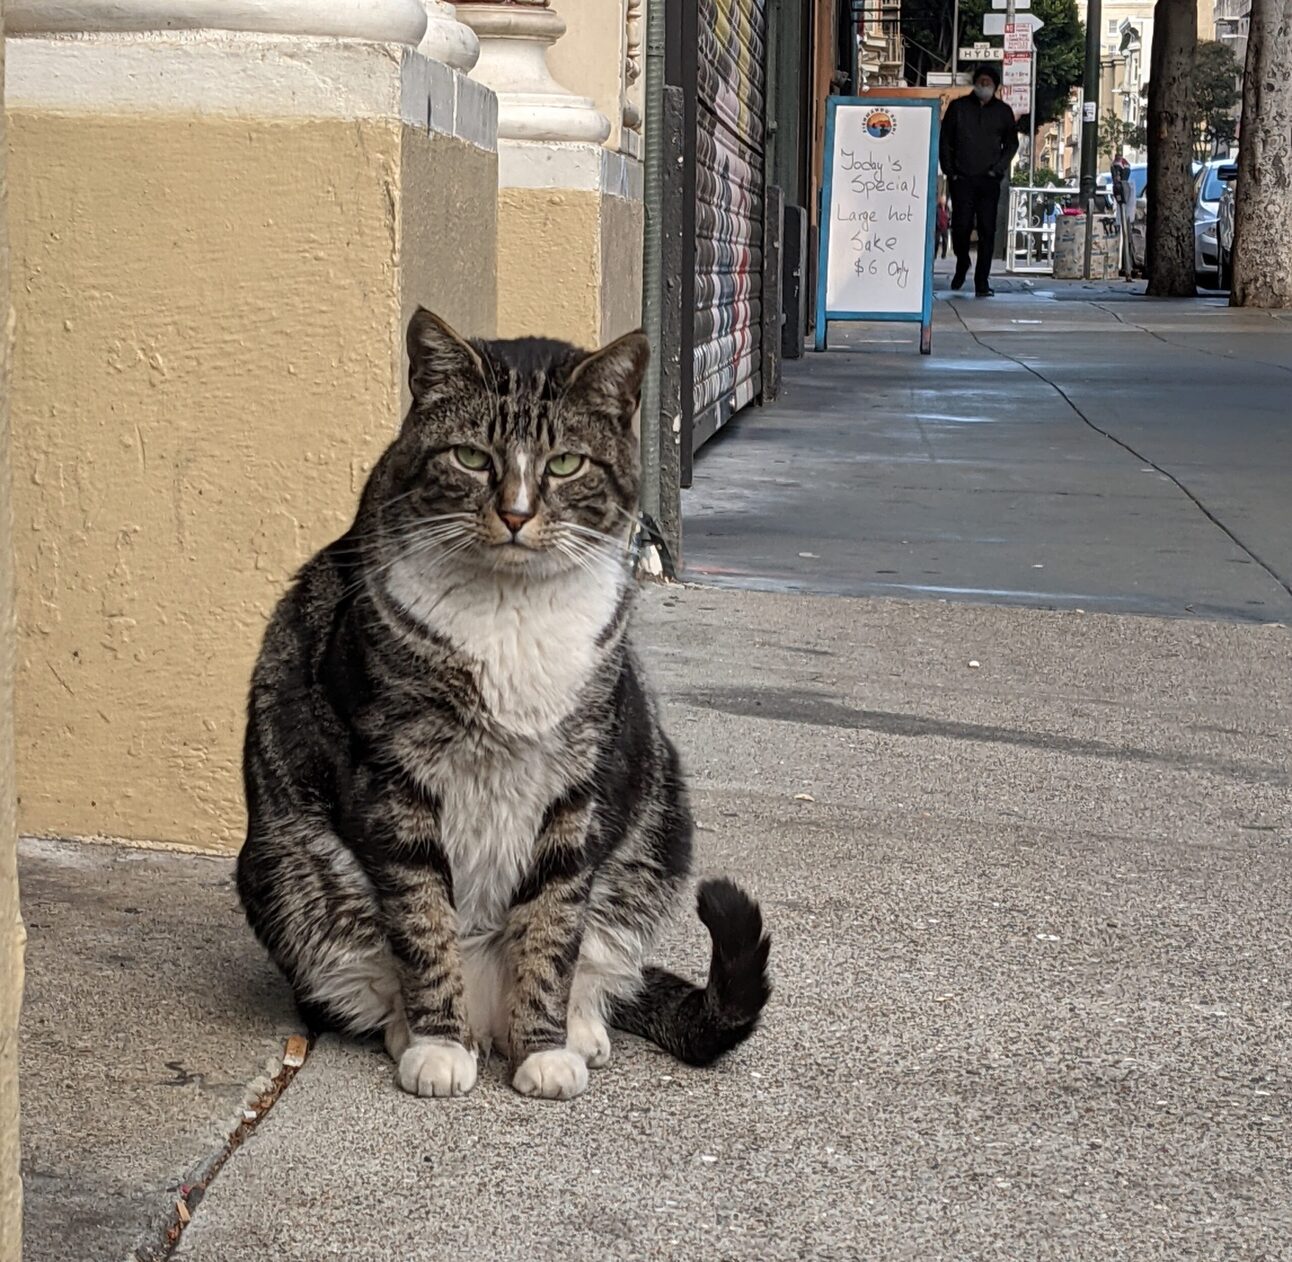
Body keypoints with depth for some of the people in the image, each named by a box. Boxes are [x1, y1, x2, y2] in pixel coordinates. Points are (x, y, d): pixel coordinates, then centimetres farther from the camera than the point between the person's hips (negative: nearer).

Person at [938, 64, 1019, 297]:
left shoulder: (1003, 111, 9)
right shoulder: (958, 107, 8)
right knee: (961, 225, -5)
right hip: (962, 179, 0)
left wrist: (999, 168, -1)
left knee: (987, 230, -5)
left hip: (989, 180, 0)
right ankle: (962, 264, 23)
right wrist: (949, 170, 0)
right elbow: (945, 140, 9)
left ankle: (982, 281, -1)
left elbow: (1011, 143, 13)